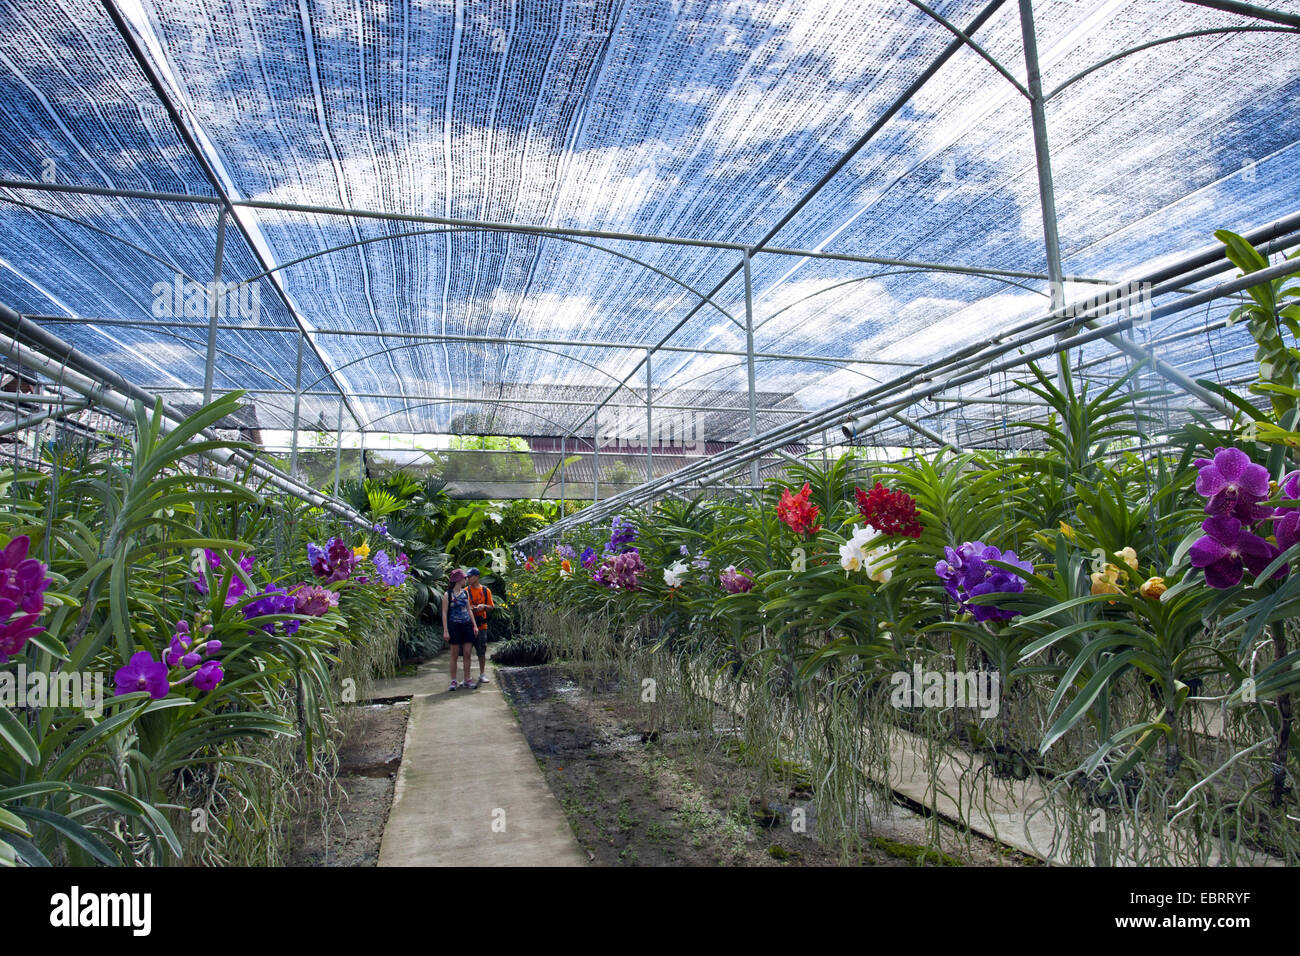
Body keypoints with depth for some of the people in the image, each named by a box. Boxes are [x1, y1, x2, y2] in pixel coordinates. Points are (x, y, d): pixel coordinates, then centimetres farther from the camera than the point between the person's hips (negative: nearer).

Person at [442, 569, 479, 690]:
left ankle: (467, 680, 11)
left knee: (467, 654, 3)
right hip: (454, 626, -5)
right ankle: (453, 681, 10)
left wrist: (475, 625, 11)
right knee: (455, 655, 1)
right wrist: (445, 631, -11)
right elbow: (444, 613, -5)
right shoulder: (448, 595, -3)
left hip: (467, 625, 5)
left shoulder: (465, 593, 13)